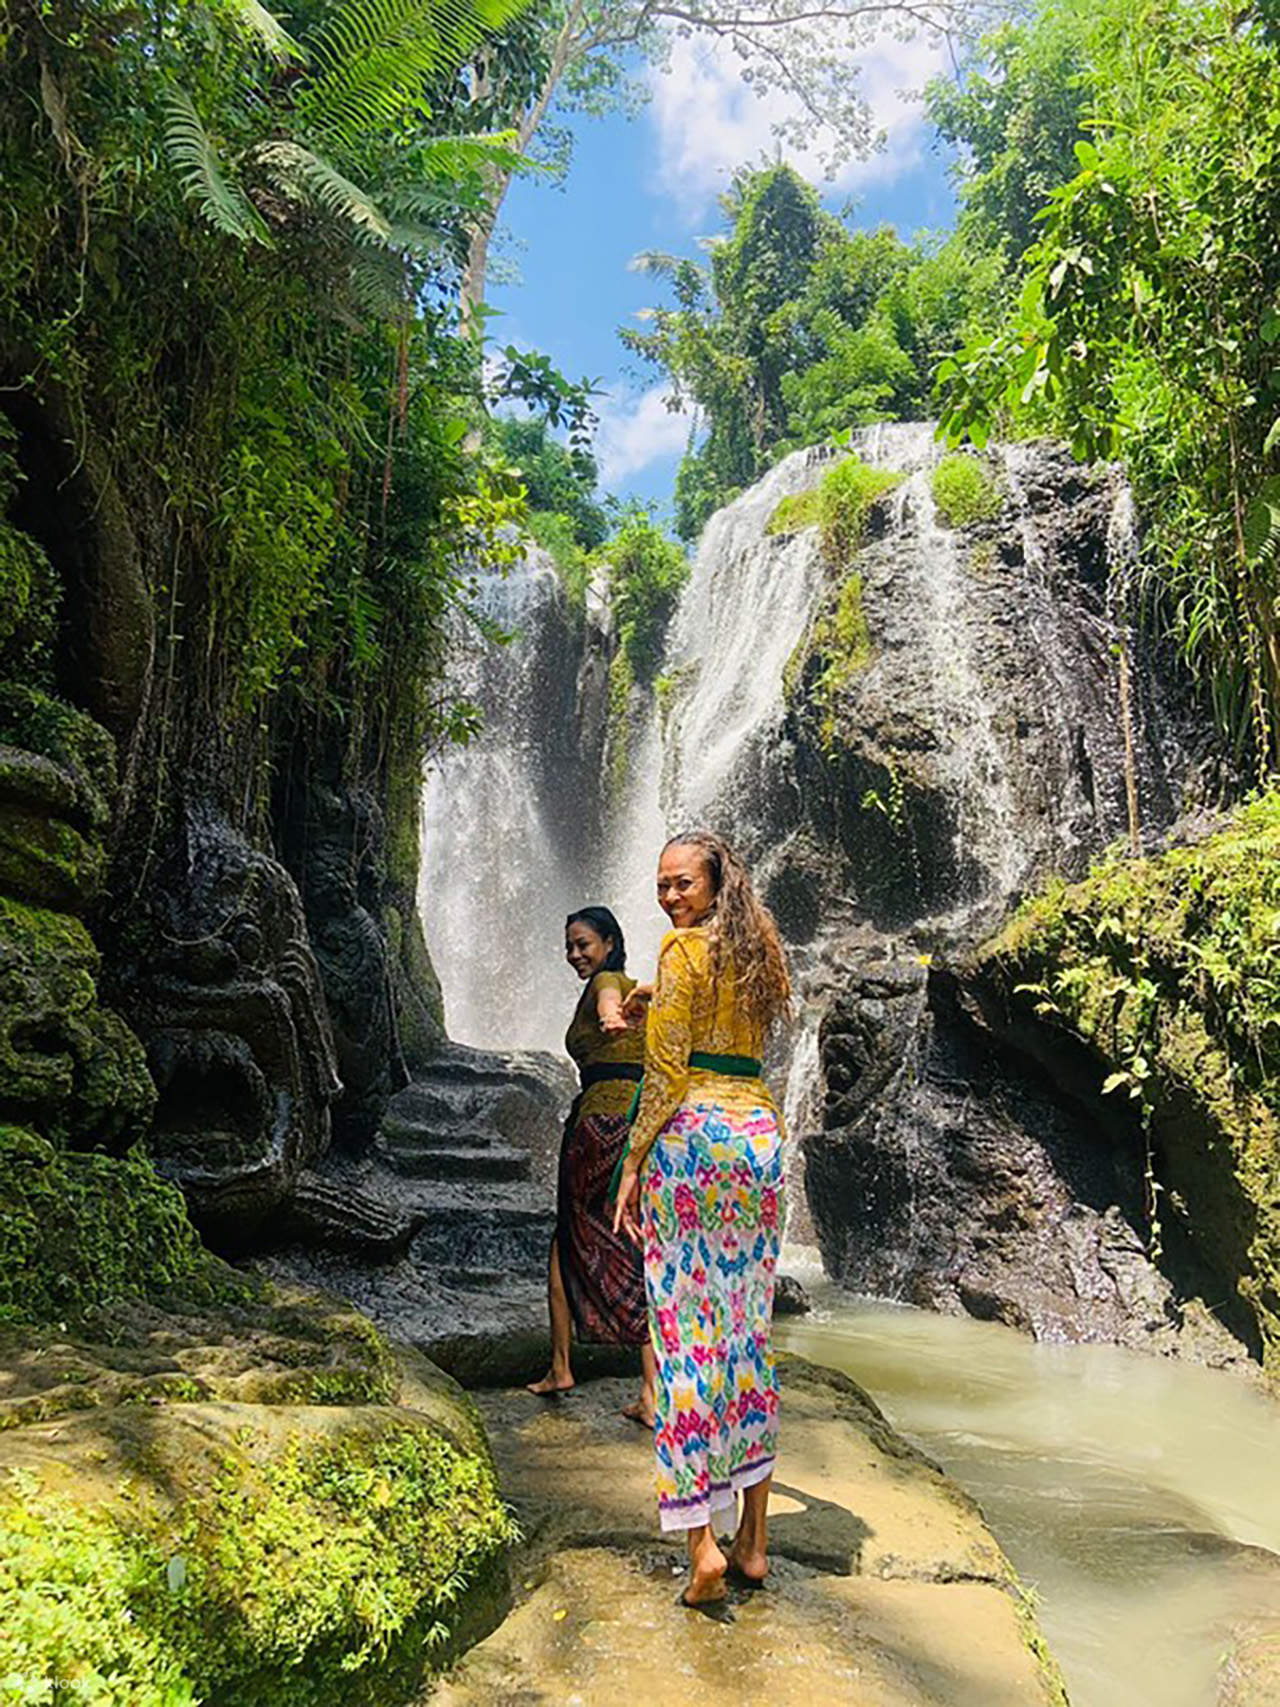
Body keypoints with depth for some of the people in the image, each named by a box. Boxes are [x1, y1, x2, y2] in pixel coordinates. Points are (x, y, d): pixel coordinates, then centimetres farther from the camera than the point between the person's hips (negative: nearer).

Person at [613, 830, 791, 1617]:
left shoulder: (684, 949, -7)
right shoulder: (758, 953, 15)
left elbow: (667, 1071, -12)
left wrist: (634, 1165, -7)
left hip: (694, 1134, -7)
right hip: (762, 1133, 7)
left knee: (685, 1329, -2)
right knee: (749, 1328, 12)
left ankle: (703, 1544, -1)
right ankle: (754, 1538, 20)